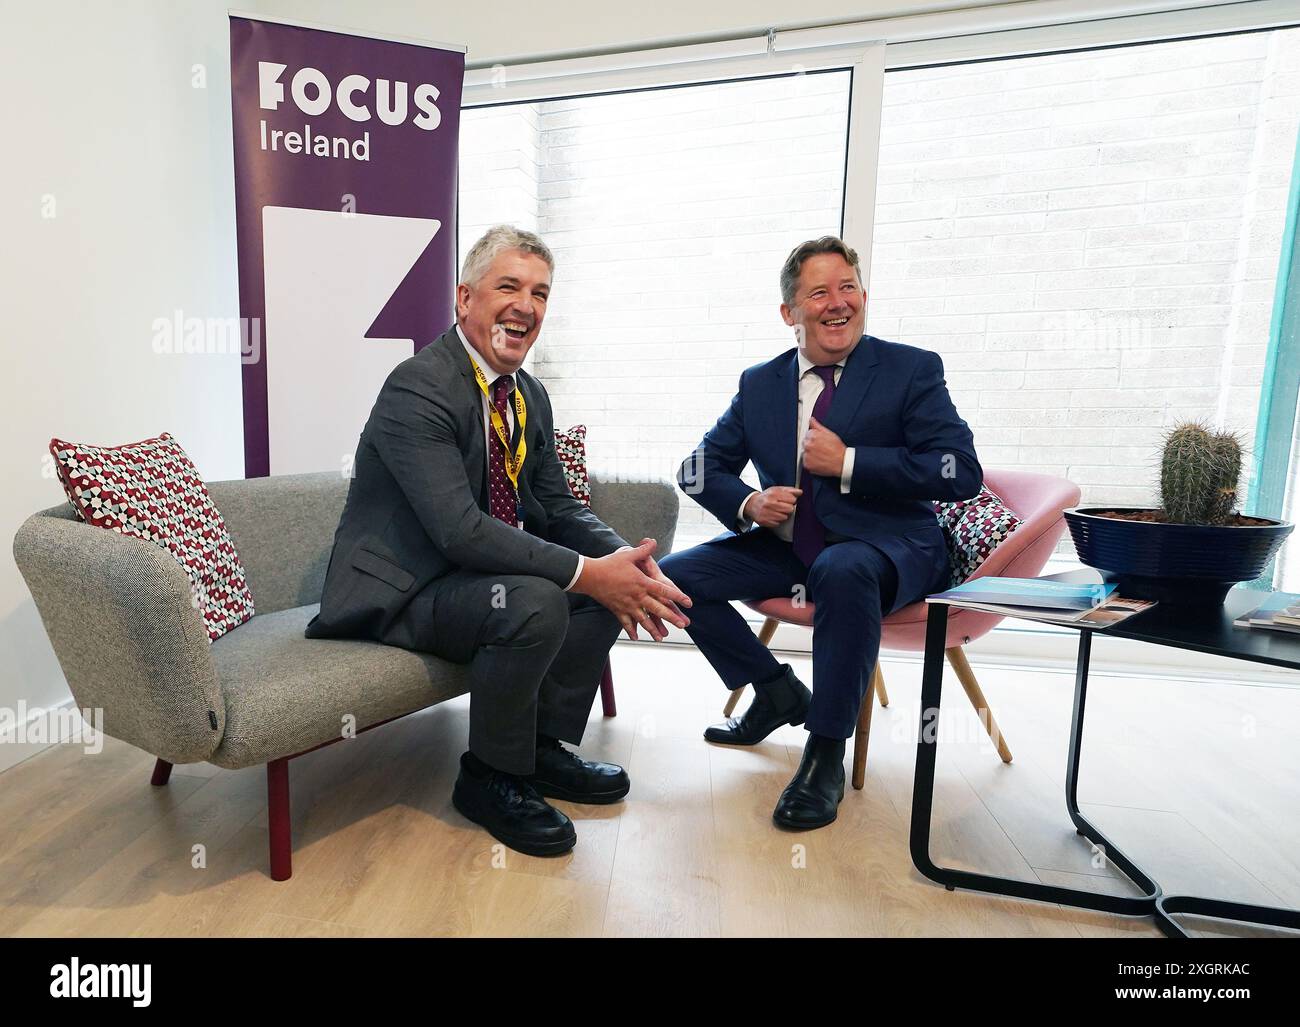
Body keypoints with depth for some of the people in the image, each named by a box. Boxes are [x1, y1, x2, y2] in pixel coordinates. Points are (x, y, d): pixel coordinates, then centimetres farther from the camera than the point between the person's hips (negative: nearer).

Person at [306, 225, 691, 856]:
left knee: (611, 574, -3)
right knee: (535, 603, -31)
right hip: (398, 588, -8)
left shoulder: (530, 395, 6)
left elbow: (559, 507, 5)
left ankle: (544, 746, 9)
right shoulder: (417, 389, -21)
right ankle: (490, 778, -5)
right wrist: (587, 573, -32)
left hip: (471, 570, 9)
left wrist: (624, 559, -14)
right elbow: (460, 531, -31)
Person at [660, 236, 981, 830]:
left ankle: (826, 754, -18)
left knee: (842, 570, -39)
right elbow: (699, 469, 9)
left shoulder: (912, 370, -2)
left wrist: (847, 462, -18)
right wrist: (747, 504, -13)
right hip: (785, 546, 5)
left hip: (883, 549, -4)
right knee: (674, 575, -10)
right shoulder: (759, 384, 8)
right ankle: (777, 691, 10)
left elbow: (961, 472, -12)